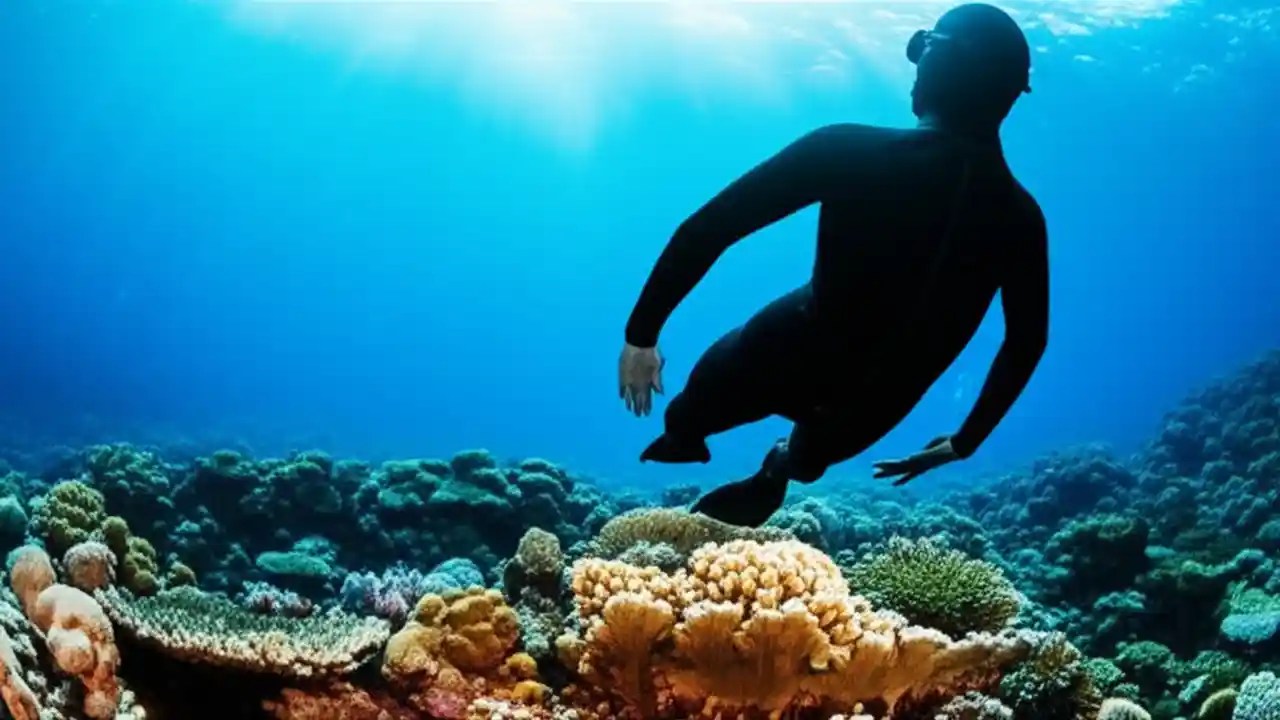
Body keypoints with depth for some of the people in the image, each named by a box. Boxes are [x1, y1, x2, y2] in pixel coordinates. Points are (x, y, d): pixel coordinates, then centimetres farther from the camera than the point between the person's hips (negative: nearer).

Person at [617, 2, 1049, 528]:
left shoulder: (850, 150, -24)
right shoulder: (1019, 216, -12)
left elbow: (706, 228, -24)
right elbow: (1027, 343, 1)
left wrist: (641, 333, -12)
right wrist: (964, 441, 16)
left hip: (783, 366, -3)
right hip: (868, 416, 3)